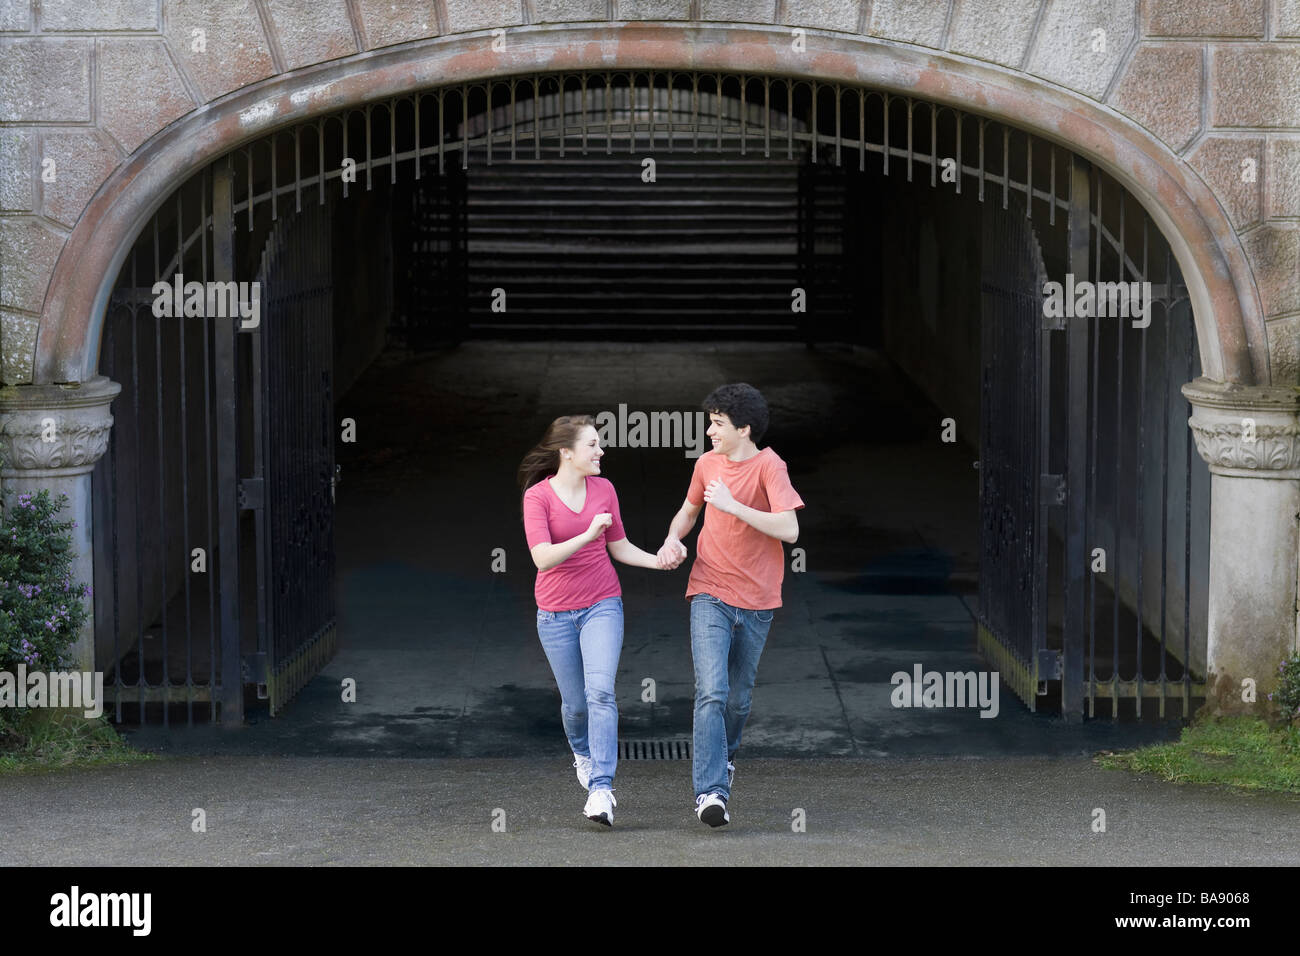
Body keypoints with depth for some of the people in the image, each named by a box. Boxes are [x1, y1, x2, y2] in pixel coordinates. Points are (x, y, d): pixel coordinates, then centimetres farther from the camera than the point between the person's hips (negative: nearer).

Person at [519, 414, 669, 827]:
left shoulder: (603, 489, 1)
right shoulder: (537, 496, -11)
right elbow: (543, 558, -22)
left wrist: (659, 560, -3)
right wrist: (587, 535, -33)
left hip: (602, 605, 1)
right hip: (556, 613, -1)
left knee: (600, 690, -18)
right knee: (575, 701, 7)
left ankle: (601, 789, -20)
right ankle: (583, 752, 42)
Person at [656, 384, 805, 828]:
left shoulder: (768, 466, -11)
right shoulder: (707, 463, 4)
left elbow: (789, 529, -21)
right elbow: (688, 511, 22)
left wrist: (733, 505, -24)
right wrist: (673, 539, 2)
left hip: (756, 599, -1)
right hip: (710, 594, 1)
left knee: (739, 696, 13)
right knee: (712, 692, -15)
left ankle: (725, 754, 42)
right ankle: (711, 791, -18)